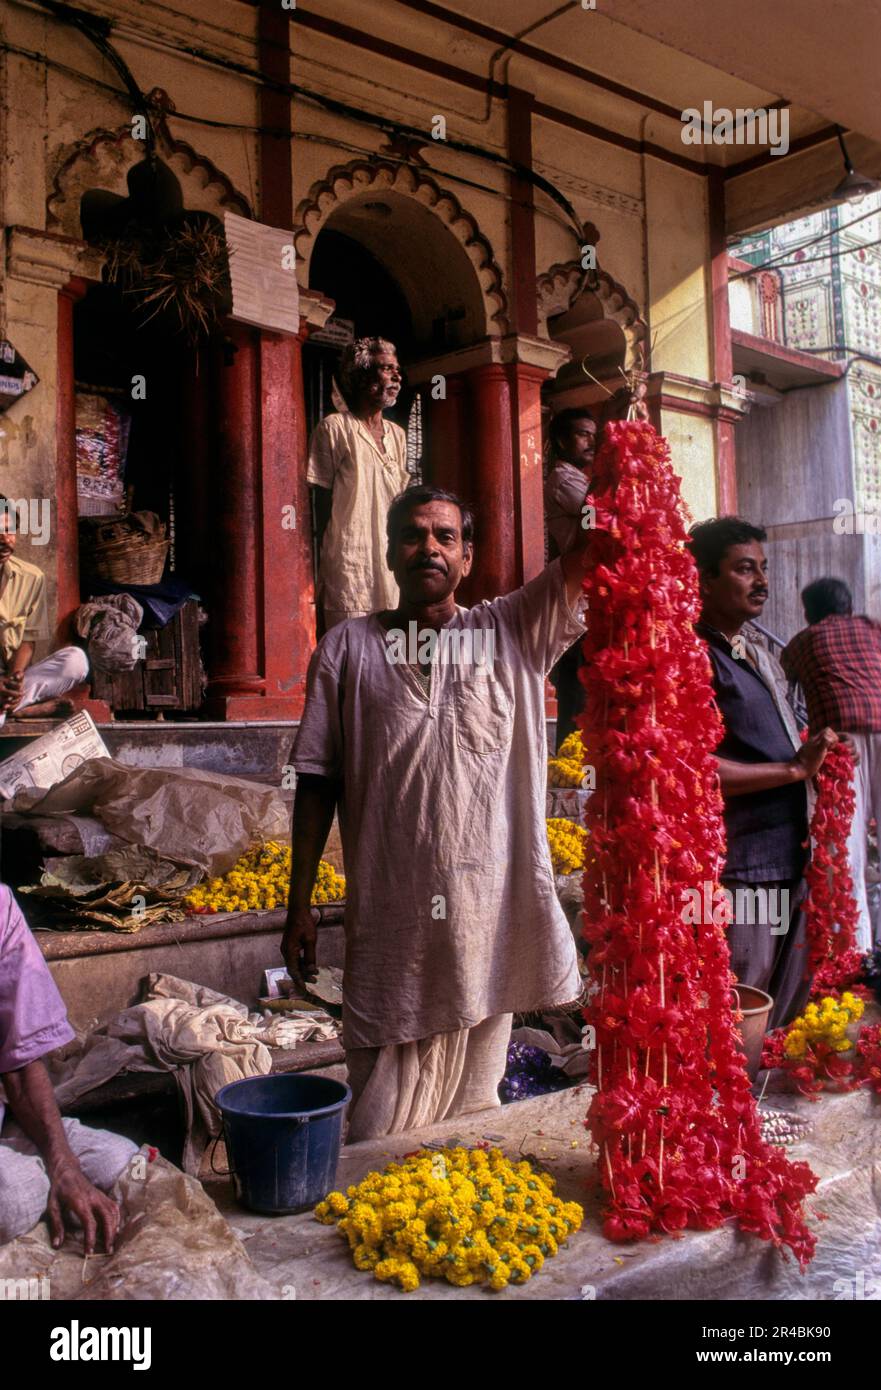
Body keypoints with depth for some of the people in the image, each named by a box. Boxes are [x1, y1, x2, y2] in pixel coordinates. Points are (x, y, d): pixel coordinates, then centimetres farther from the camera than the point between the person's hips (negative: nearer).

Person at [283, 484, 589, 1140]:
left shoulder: (514, 631, 7)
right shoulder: (347, 648, 5)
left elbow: (584, 557, -6)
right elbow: (317, 782, 5)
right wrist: (299, 907, 3)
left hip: (491, 916, 1)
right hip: (391, 921, -1)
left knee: (475, 1110, 15)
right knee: (383, 1134, 5)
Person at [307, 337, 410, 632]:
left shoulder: (397, 435, 16)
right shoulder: (334, 428, -2)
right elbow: (323, 501, -3)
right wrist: (328, 557, -6)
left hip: (391, 565, 6)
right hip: (349, 562, -6)